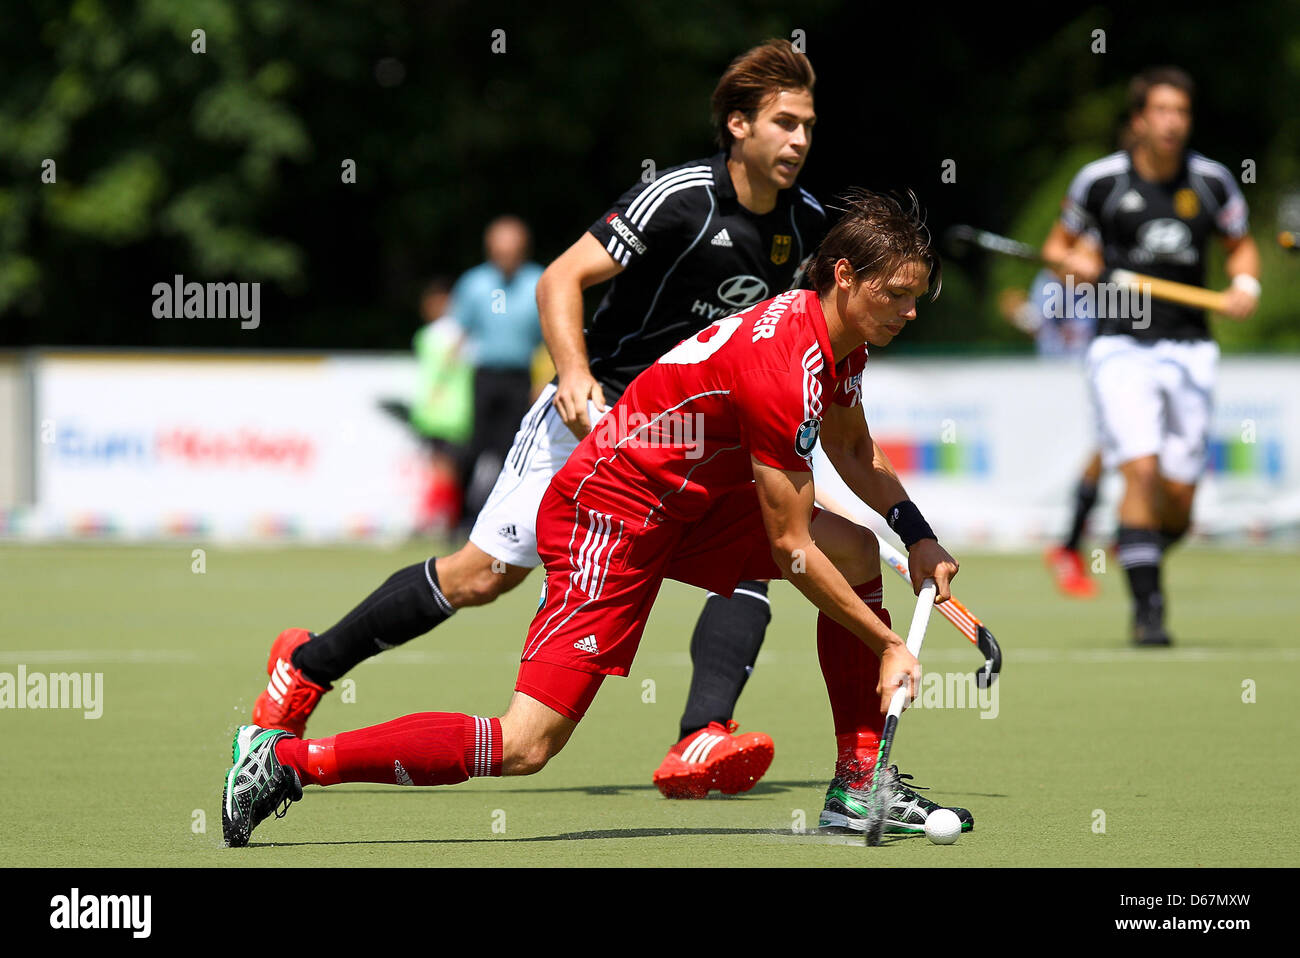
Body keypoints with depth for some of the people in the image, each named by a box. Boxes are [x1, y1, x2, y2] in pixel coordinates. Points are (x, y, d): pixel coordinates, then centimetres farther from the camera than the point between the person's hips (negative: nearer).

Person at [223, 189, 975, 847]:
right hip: (611, 514, -10)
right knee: (525, 747, -17)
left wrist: (917, 534, 12)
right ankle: (287, 761, -10)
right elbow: (791, 551, -21)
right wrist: (888, 646, -14)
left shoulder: (841, 336, 4)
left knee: (858, 554, 8)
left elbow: (854, 452, 26)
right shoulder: (784, 367, -25)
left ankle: (860, 786, 13)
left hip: (687, 504, 10)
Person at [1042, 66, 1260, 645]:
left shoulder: (1212, 181, 2)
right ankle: (1147, 608, -10)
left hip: (1188, 351, 2)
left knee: (1178, 497, -1)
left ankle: (1148, 549, 33)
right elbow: (1057, 244, 11)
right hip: (1121, 349, -2)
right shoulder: (1100, 180, -3)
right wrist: (1072, 262, -11)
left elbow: (1241, 245, 18)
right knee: (1141, 472, -19)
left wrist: (1245, 284, -3)